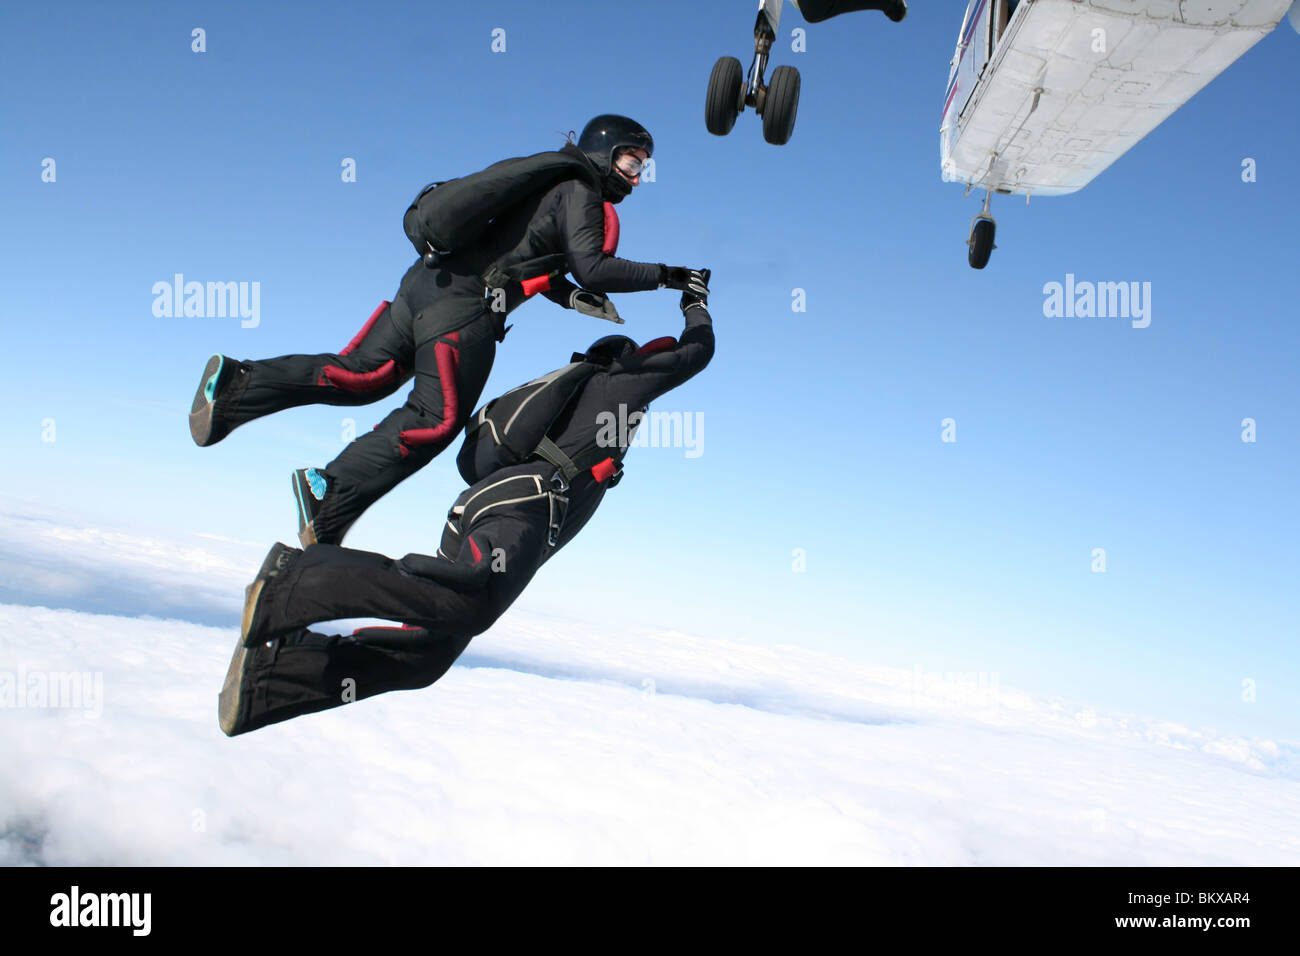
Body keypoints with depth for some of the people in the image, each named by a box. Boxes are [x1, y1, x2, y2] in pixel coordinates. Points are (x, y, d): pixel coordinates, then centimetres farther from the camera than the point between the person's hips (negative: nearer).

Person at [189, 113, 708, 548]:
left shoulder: (553, 182, 26)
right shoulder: (581, 192, -2)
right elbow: (590, 268, -15)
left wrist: (569, 295, 15)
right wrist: (663, 275, -12)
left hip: (430, 276, 9)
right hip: (465, 302, -9)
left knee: (362, 376, 6)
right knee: (437, 416, -8)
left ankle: (238, 383, -3)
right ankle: (333, 491, -15)